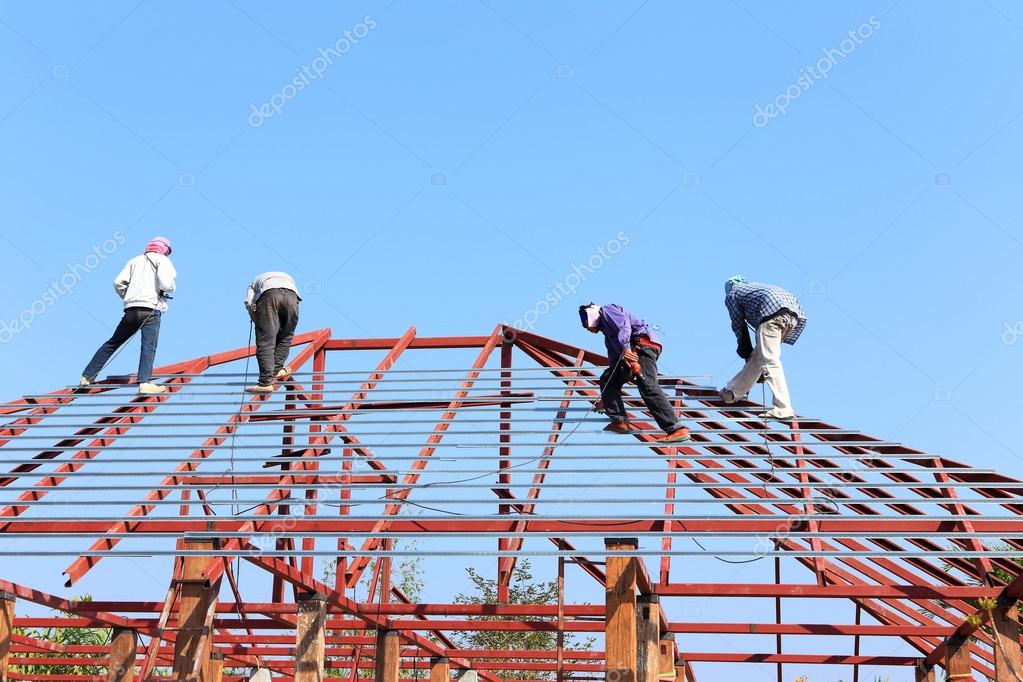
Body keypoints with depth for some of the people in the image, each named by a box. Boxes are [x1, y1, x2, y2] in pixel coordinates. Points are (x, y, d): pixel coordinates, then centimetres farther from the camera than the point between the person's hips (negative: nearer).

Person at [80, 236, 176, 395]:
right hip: (151, 309, -5)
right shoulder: (163, 260, 7)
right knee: (149, 346, -16)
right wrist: (171, 287, 11)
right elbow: (166, 283, -11)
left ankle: (87, 376, 18)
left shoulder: (135, 260, 22)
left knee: (112, 343, 15)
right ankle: (144, 383, -33)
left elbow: (118, 283, 11)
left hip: (130, 310, 5)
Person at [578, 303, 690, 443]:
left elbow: (624, 324, -11)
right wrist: (605, 398, 42)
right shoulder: (608, 333, 36)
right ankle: (619, 422, 2)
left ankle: (678, 430, -35)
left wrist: (625, 347, -28)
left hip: (642, 343, -10)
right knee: (607, 379, 12)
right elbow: (614, 359, 39)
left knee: (647, 386, -24)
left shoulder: (606, 310, 11)